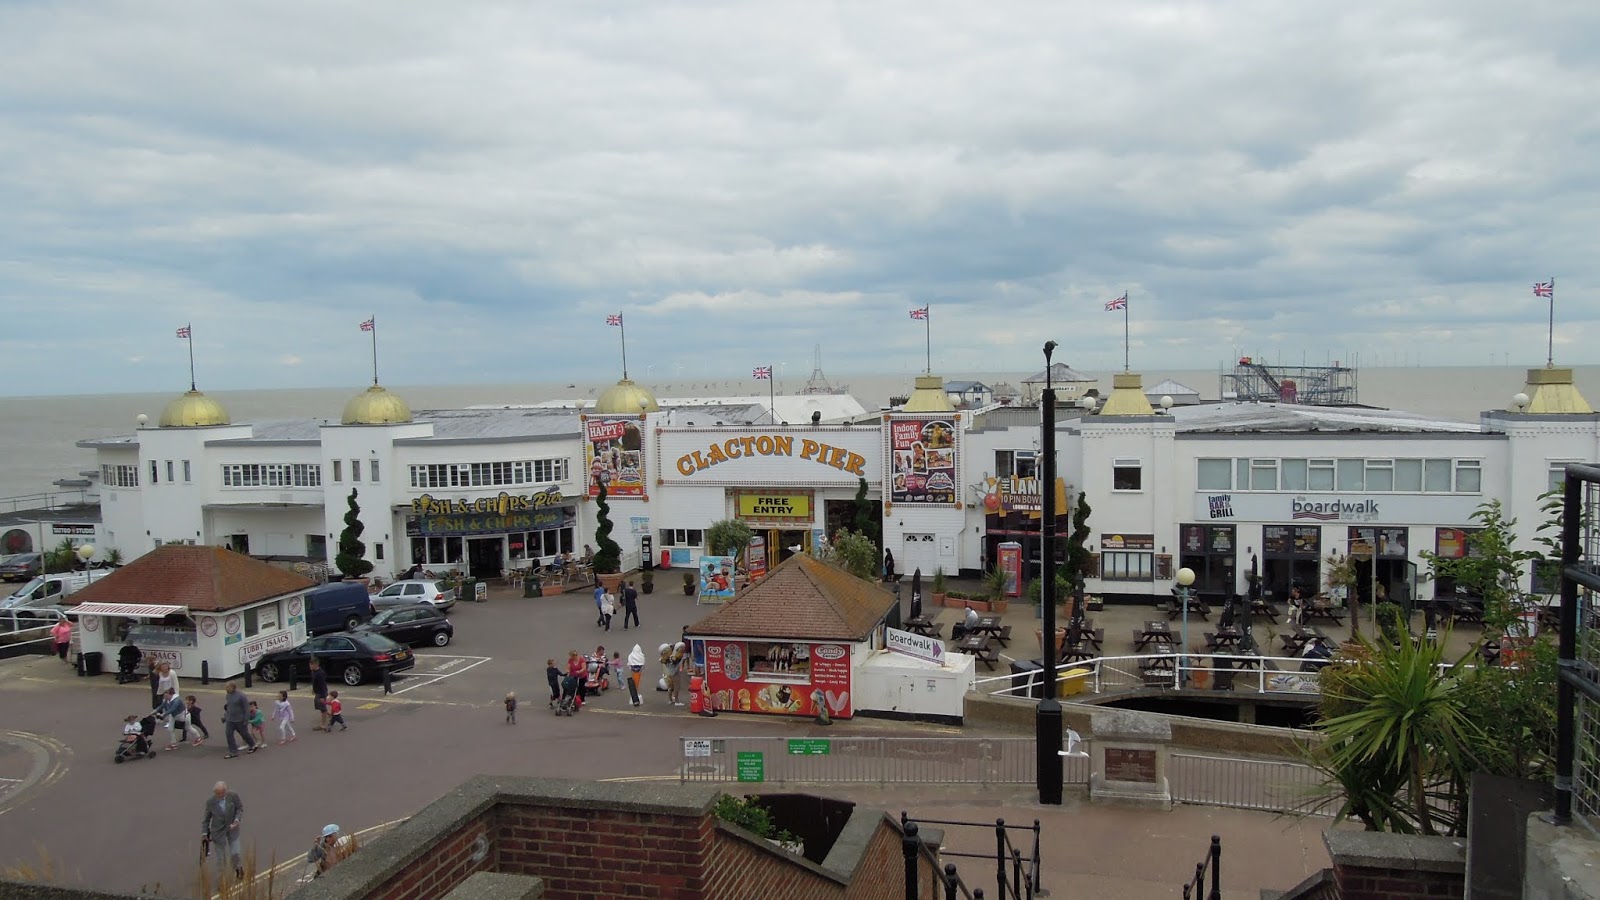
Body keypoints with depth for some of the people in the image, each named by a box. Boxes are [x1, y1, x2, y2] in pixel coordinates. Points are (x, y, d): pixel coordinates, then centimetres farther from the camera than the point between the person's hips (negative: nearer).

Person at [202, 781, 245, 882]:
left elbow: (240, 808, -5)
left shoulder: (233, 796, -18)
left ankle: (238, 868, 33)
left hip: (232, 829, 0)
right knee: (220, 857, 7)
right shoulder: (210, 802, -15)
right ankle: (222, 880, 25)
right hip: (218, 831, 0)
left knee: (234, 853, -2)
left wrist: (237, 819, -21)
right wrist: (204, 833, -7)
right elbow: (206, 819, -2)